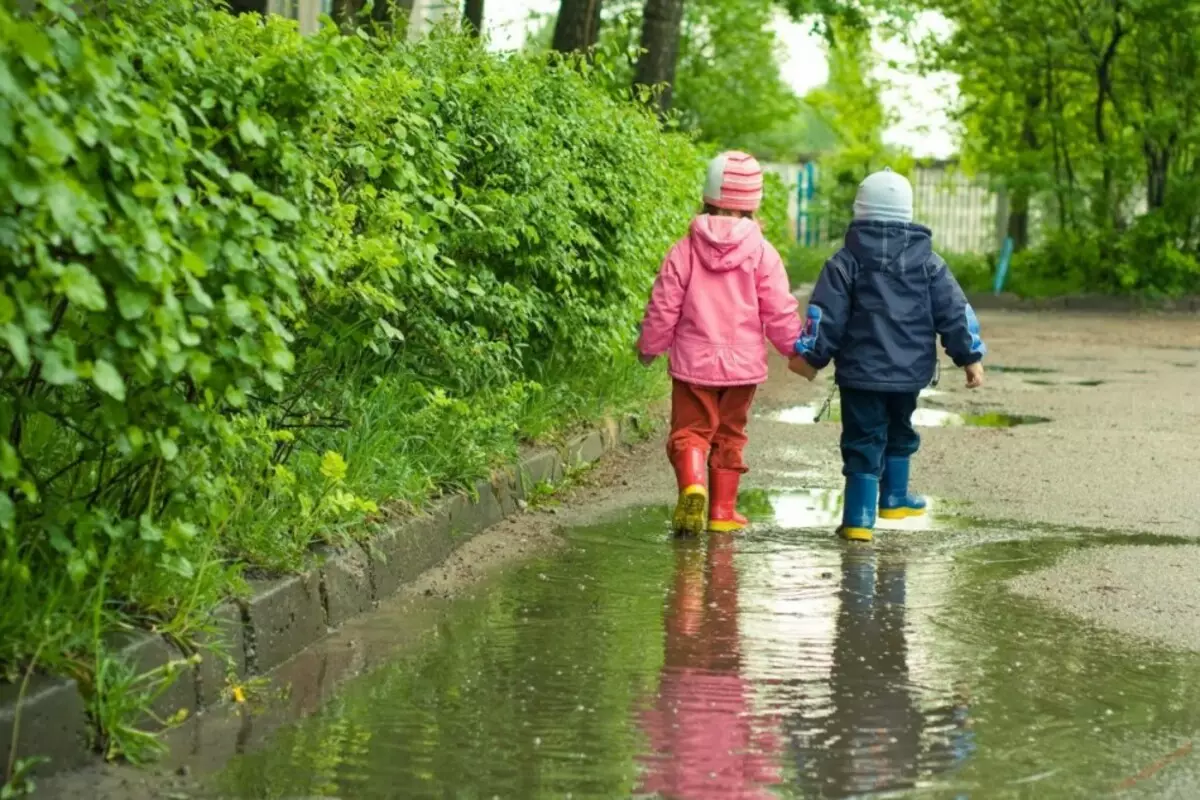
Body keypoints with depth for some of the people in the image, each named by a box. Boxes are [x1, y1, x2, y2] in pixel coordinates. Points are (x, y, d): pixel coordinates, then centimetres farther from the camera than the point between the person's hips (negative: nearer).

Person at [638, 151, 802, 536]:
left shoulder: (686, 249, -5)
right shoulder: (762, 253, -6)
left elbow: (664, 306, -1)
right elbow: (779, 310, -3)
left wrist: (649, 346, 14)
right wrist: (795, 346, 14)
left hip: (693, 361, -1)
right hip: (743, 363, 1)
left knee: (690, 430, 3)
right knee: (729, 435, 13)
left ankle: (691, 485, -25)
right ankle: (723, 510, 16)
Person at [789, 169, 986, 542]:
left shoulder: (846, 261, -4)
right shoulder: (928, 262, 4)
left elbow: (826, 316, -6)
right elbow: (955, 312, 2)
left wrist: (810, 355, 2)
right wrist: (970, 356, 6)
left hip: (861, 372, -3)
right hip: (909, 371, 3)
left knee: (863, 442, 0)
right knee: (899, 433, 25)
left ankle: (859, 518, -6)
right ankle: (894, 499, 34)